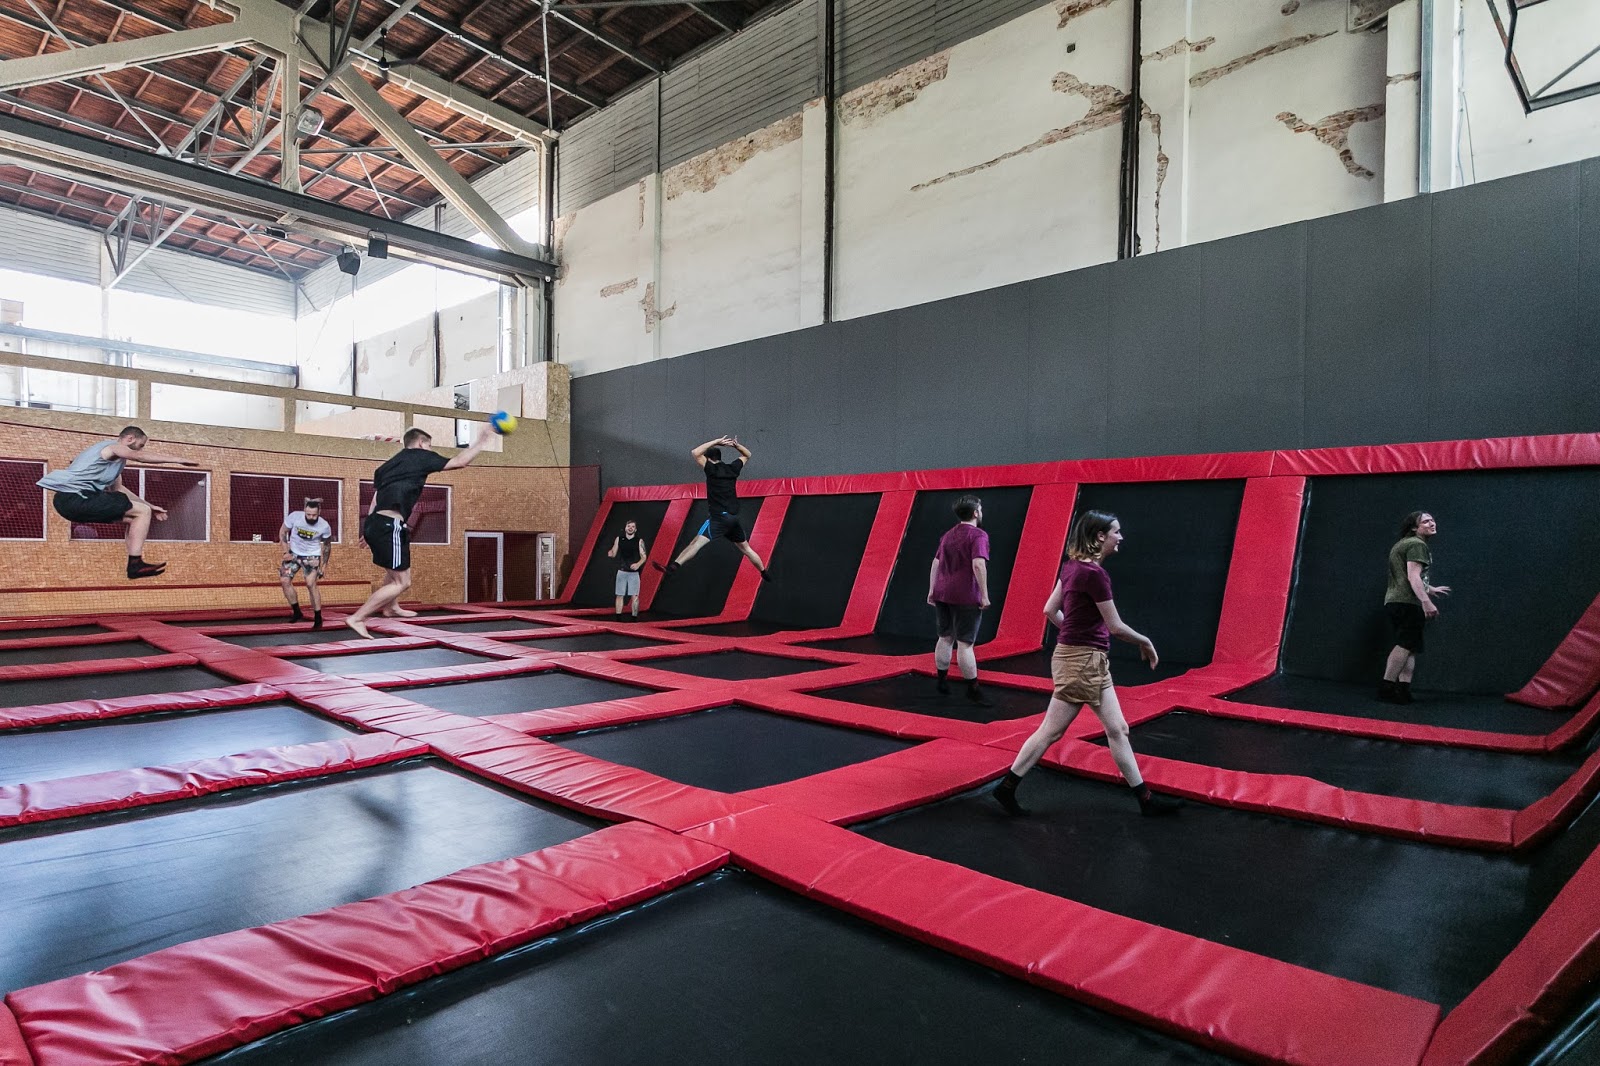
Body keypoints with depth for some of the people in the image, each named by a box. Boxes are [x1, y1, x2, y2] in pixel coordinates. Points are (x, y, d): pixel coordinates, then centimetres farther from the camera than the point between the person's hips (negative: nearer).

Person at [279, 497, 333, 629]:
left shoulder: (324, 526, -21)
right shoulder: (294, 516, -22)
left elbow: (327, 545, -2)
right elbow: (283, 531, -4)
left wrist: (324, 564, 0)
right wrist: (286, 552, -10)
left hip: (312, 556, -3)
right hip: (294, 553, 3)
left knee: (311, 584, -17)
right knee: (284, 580, -3)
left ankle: (318, 618, -8)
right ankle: (297, 613, 13)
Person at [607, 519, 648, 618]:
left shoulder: (639, 541, -2)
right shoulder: (619, 539, 4)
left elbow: (644, 557, -2)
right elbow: (614, 553, 7)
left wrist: (638, 564, -21)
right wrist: (610, 553, -17)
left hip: (634, 573, -2)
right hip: (621, 572, 2)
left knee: (634, 596, -5)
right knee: (619, 595, 4)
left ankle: (634, 618, 2)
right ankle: (618, 618, 11)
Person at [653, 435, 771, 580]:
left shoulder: (712, 469, -4)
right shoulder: (732, 469, 12)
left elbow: (695, 453, -8)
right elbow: (747, 455, 28)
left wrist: (716, 442, -4)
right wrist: (736, 445, 10)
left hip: (719, 517, -6)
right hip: (734, 517, 7)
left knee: (697, 542, -21)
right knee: (745, 547, 21)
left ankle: (673, 566, -36)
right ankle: (765, 574, 29)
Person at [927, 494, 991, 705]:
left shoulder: (948, 535, 16)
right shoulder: (978, 536, -8)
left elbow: (936, 563, 16)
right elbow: (978, 565, -20)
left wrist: (932, 590, 19)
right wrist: (984, 595, -17)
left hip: (942, 593, 7)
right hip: (966, 596, -7)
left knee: (945, 638, 17)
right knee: (965, 643, -5)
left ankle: (941, 681, 24)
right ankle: (973, 689, 2)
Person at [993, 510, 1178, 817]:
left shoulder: (1073, 565, 7)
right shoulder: (1094, 573, -20)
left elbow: (1050, 610, 11)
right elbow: (1116, 626, -14)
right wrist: (1145, 642, 2)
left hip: (1092, 661, 10)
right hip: (1082, 661, -10)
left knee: (1117, 729, 12)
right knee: (1052, 731, 0)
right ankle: (1007, 787, 10)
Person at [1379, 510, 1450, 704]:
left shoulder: (1402, 544, 25)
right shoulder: (1417, 544, -6)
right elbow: (1413, 576, -18)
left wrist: (1430, 589, 50)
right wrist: (1426, 601, -26)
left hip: (1394, 601, 10)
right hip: (1407, 602, -10)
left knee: (1409, 646, 9)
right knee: (1406, 645, -14)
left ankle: (1403, 689, 2)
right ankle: (1387, 687, -18)